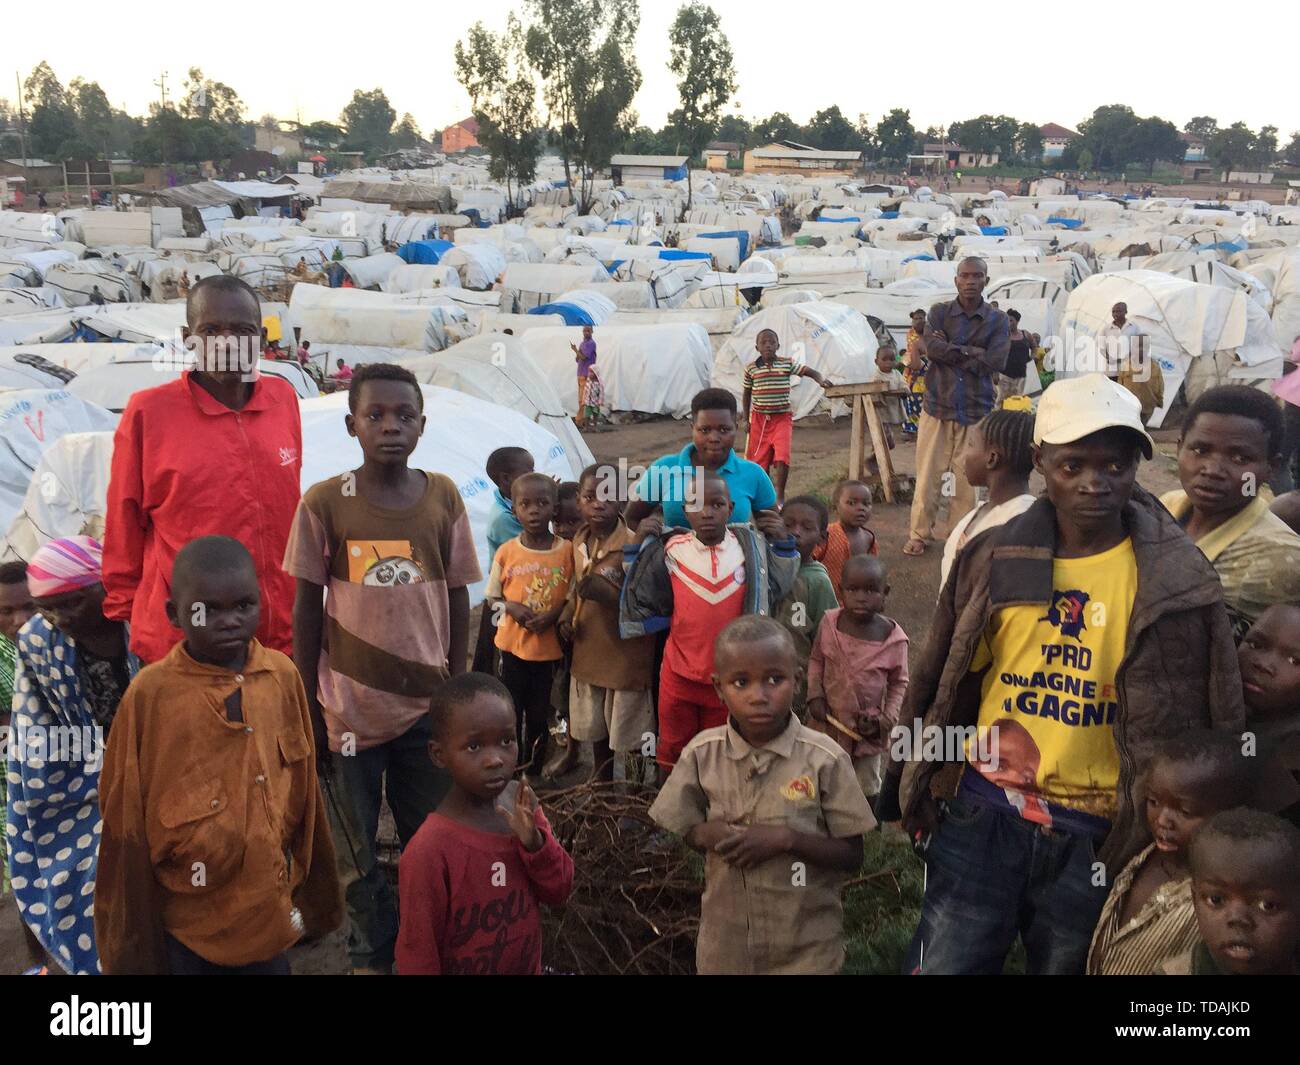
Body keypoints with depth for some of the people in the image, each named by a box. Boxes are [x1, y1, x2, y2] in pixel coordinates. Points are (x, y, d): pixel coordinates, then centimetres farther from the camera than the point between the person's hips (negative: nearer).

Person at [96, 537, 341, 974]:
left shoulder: (283, 676, -6)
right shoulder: (150, 693, -15)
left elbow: (302, 789, 3)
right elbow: (124, 816, -6)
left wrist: (308, 887, 9)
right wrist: (131, 927, -1)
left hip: (269, 897, 3)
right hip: (188, 908, -2)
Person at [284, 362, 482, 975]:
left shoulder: (444, 497, -3)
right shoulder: (324, 503, -9)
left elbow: (457, 601, 4)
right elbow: (306, 610, -3)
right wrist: (309, 710, -2)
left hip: (428, 704, 2)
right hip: (350, 707, -1)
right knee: (357, 849, 14)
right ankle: (371, 952, 37)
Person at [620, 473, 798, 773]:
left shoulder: (751, 547, -9)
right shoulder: (671, 551, -11)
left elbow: (777, 588, 1)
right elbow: (640, 598, -6)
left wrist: (782, 543, -10)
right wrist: (637, 546, -13)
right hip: (679, 675, 0)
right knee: (673, 750, 21)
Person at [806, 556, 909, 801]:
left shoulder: (894, 638, -18)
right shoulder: (829, 623, -15)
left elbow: (899, 683, -5)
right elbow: (816, 660, 1)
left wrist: (885, 720, -15)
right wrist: (815, 696, -11)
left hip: (867, 731, -2)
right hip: (828, 721, 2)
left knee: (867, 790, 21)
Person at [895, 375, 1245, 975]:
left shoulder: (1176, 583, -10)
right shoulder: (995, 558, -2)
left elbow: (1186, 726, -4)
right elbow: (941, 681, 7)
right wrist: (913, 783, 13)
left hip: (1097, 836, -1)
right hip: (981, 816, 2)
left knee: (1069, 963, 18)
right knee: (942, 963, 10)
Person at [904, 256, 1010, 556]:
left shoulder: (997, 320, 3)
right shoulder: (939, 312, 4)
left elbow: (996, 362, -10)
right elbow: (931, 347, -13)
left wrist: (950, 351, -10)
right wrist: (974, 353, -12)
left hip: (975, 411, 0)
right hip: (937, 407, 0)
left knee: (967, 479, 5)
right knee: (928, 475, 3)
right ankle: (919, 534, 16)